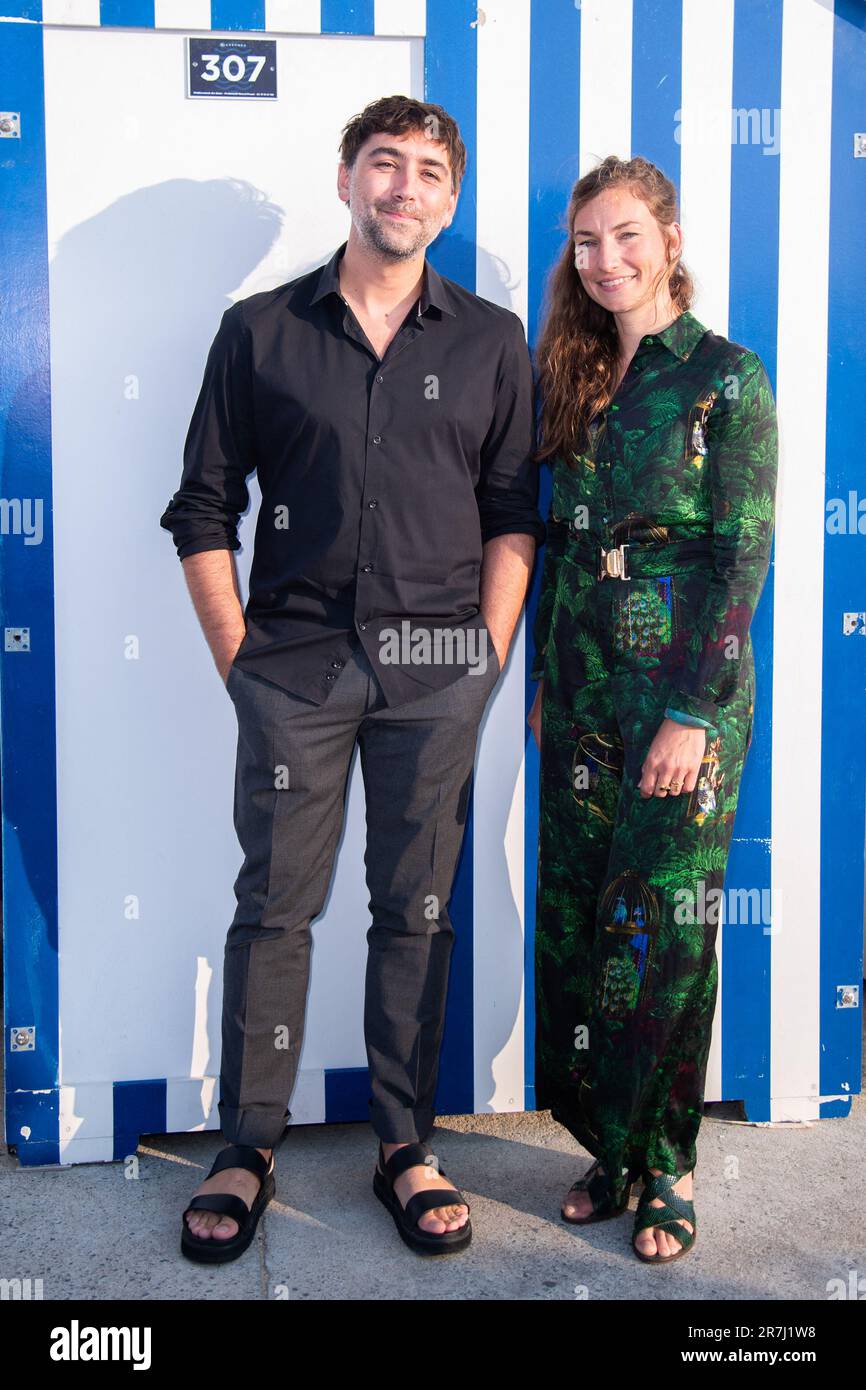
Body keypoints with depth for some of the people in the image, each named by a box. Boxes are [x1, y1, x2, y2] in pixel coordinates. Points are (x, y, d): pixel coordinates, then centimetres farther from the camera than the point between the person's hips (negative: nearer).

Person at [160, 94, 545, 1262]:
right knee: (274, 905, 4)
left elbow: (515, 511, 7)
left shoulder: (491, 342, 8)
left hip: (437, 665, 1)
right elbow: (204, 507, 5)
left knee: (417, 910, 8)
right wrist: (236, 654, 0)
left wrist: (490, 655, -1)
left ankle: (405, 1146, 22)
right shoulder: (260, 331, 5)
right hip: (296, 661, 0)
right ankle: (248, 1149, 20)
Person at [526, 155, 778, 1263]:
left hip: (685, 688, -5)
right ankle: (606, 1148, 25)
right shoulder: (570, 374, 12)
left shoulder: (726, 379, -5)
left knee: (665, 923, 1)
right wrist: (546, 678, 10)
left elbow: (741, 558, -10)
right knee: (576, 915, 8)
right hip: (582, 687, 6)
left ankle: (664, 1168, 19)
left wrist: (693, 713, -16)